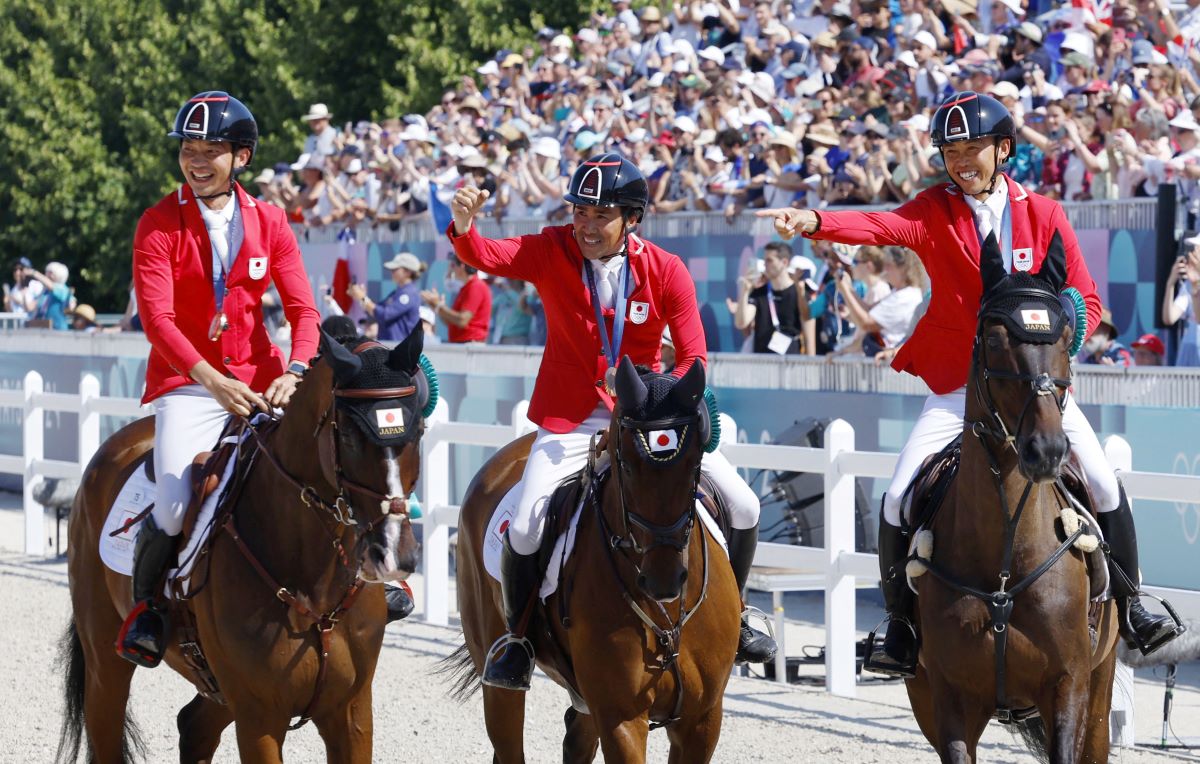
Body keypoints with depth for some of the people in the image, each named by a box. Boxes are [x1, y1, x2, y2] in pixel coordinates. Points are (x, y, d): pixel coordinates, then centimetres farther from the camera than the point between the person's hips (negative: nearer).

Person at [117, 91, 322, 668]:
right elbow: (156, 317, -13)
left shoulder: (269, 223, 7)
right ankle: (145, 603, 6)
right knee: (175, 508, -23)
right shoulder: (159, 225, -3)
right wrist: (213, 380, -27)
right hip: (187, 381, -3)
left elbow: (302, 309, 3)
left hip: (260, 377, 3)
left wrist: (294, 373, -17)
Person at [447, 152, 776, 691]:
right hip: (571, 420, -2)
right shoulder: (552, 252, -8)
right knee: (524, 527, -22)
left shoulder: (666, 271, -7)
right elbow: (483, 256, -24)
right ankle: (518, 642, 2)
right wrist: (463, 222, -46)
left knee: (742, 506, -3)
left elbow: (692, 358, -9)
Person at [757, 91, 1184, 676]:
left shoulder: (1043, 214, 0)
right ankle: (901, 629, 4)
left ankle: (1128, 607, 10)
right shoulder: (935, 212, -3)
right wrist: (813, 223, -44)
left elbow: (1085, 302, 2)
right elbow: (881, 227, -24)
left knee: (1105, 487, -9)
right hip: (957, 387, 0)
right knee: (899, 498, -12)